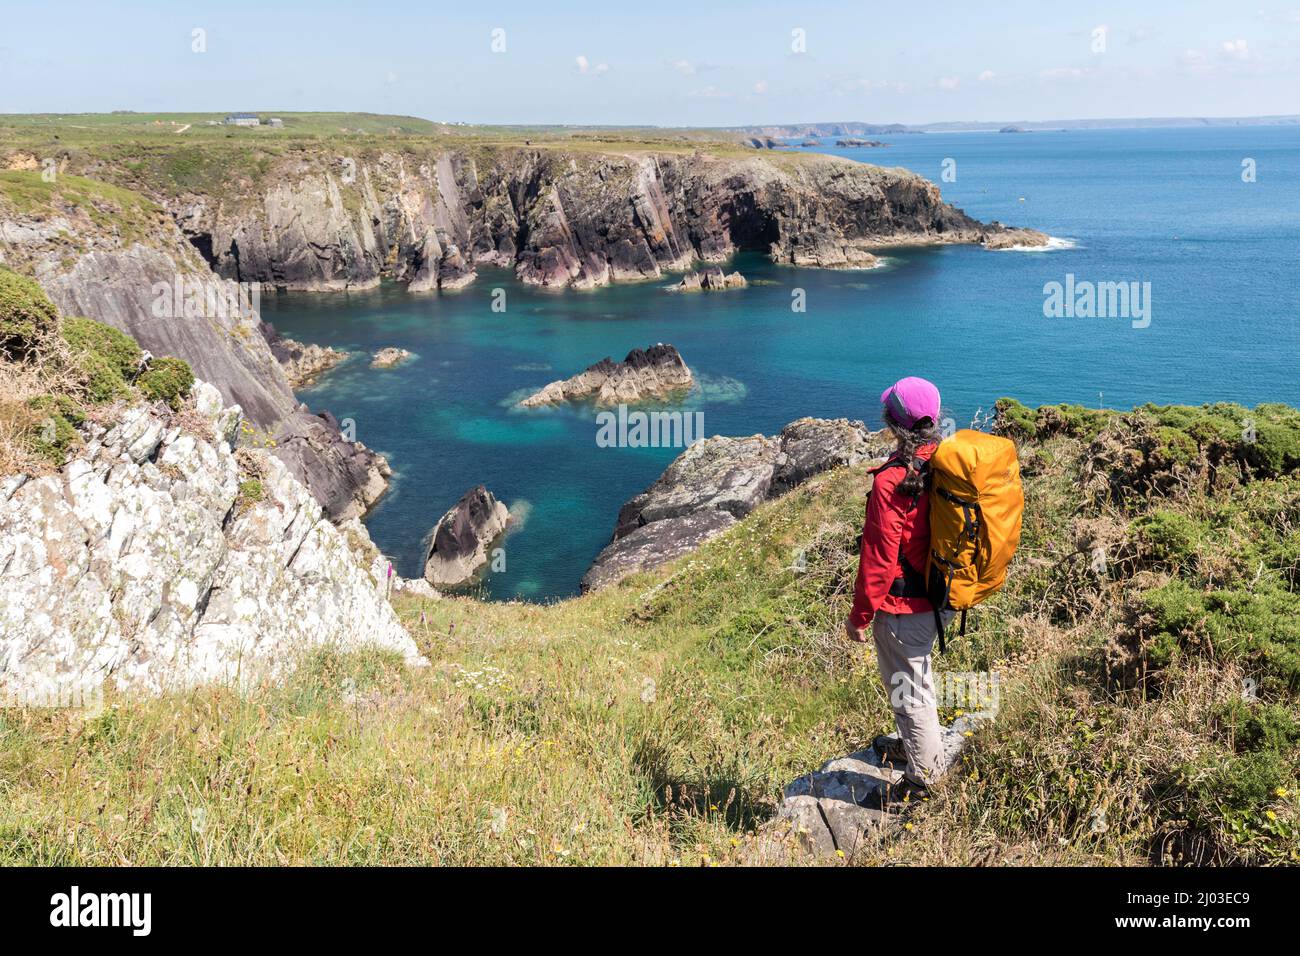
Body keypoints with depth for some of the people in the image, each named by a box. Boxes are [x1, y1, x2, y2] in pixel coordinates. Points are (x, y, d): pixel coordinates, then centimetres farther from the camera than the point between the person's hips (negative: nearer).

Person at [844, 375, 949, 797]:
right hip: (938, 597, 8)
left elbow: (879, 558, -21)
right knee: (918, 675, 28)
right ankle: (914, 747, 49)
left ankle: (922, 781, 20)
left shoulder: (893, 480, -26)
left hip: (902, 604, -8)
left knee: (908, 687, 7)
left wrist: (860, 614, -10)